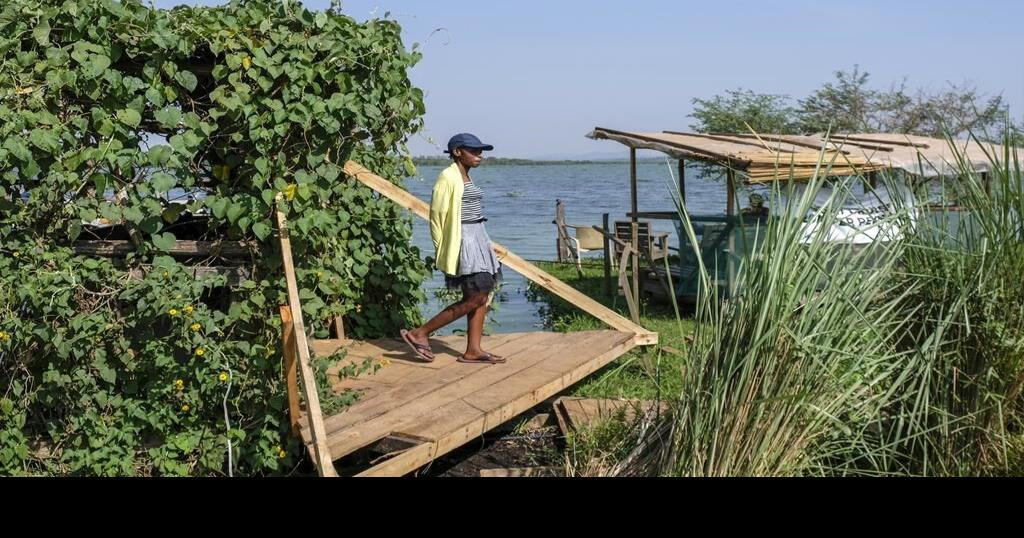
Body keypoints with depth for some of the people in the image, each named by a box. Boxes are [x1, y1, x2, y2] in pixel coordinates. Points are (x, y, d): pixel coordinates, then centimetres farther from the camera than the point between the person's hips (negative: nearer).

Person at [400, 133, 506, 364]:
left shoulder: (466, 178, 16)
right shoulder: (448, 177, -11)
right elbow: (437, 215, -13)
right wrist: (441, 252, -12)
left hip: (478, 239, 10)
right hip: (463, 240, -10)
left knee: (483, 296, 6)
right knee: (476, 297, -11)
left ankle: (473, 350, 10)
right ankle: (420, 333, -6)